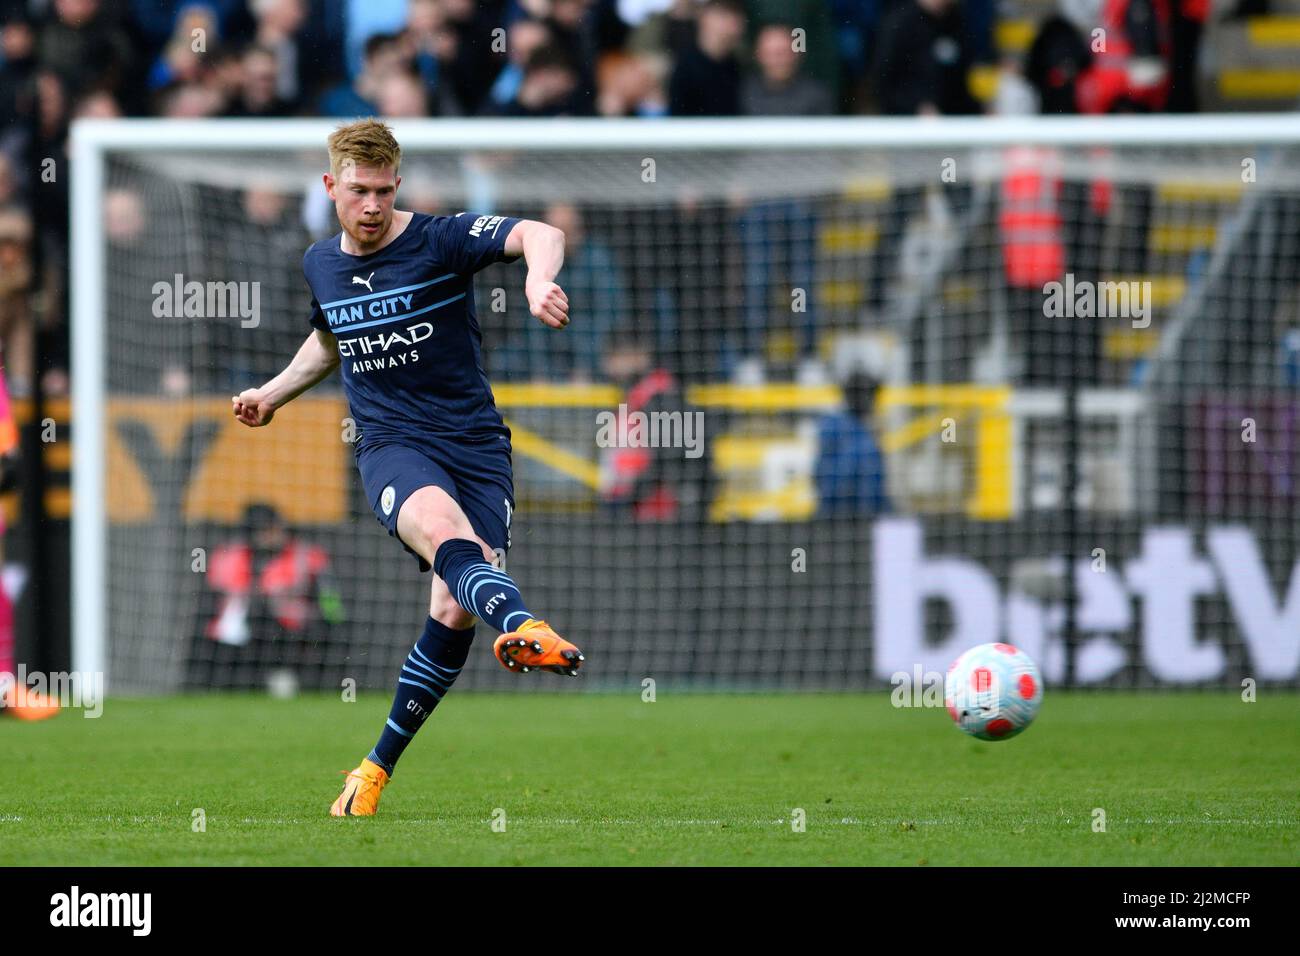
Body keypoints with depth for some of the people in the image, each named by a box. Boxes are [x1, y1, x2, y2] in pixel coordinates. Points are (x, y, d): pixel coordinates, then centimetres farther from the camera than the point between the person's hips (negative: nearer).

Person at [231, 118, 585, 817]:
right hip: (390, 445, 1)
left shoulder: (440, 241, -5)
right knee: (440, 524, -35)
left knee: (454, 613, -10)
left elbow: (538, 235, -24)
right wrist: (274, 393, 27)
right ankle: (523, 627, -68)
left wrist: (539, 281, -45)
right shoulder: (320, 266, 10)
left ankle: (378, 767, 10)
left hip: (475, 444, -1)